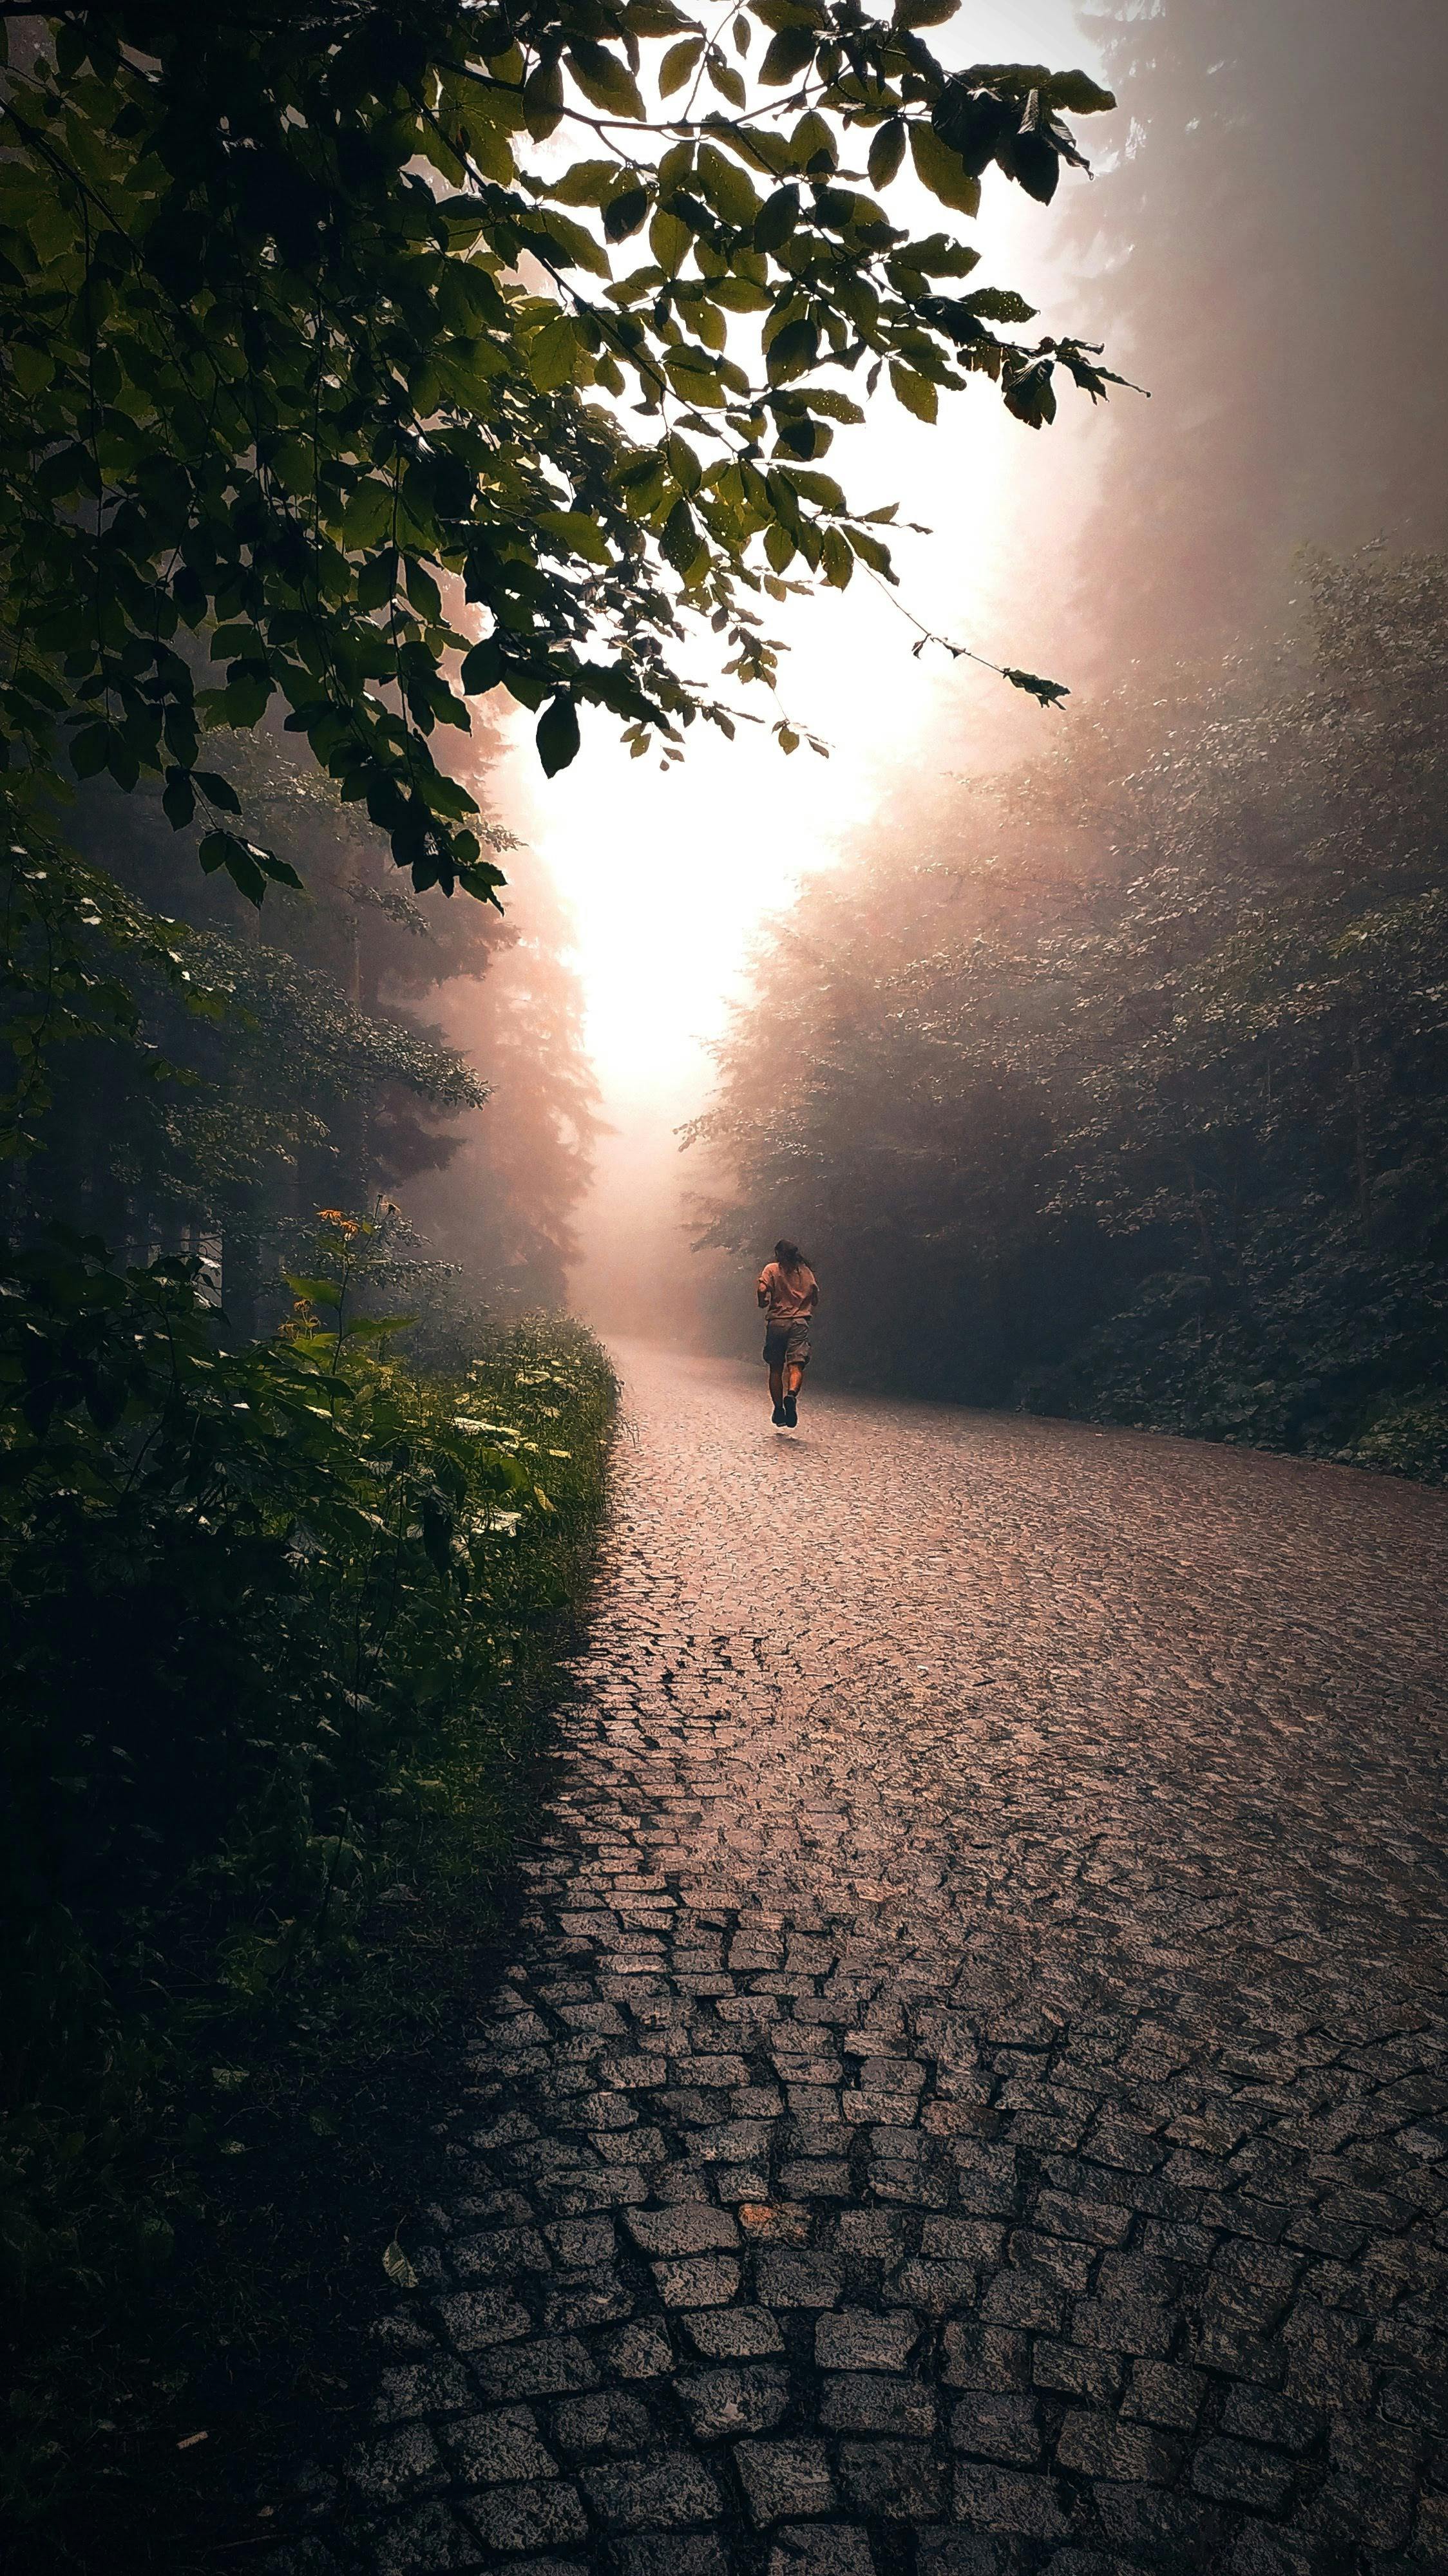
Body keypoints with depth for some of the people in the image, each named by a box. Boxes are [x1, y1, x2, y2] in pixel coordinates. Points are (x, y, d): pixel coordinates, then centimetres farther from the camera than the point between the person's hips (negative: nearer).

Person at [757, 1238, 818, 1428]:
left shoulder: (771, 1269, 3)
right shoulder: (806, 1272, 13)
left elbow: (763, 1290, -12)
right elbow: (815, 1300, 16)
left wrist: (764, 1303, 9)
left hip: (777, 1322, -1)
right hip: (800, 1323, 1)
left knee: (776, 1369, 10)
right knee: (797, 1366, -11)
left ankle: (779, 1410, 9)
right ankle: (791, 1395, -39)